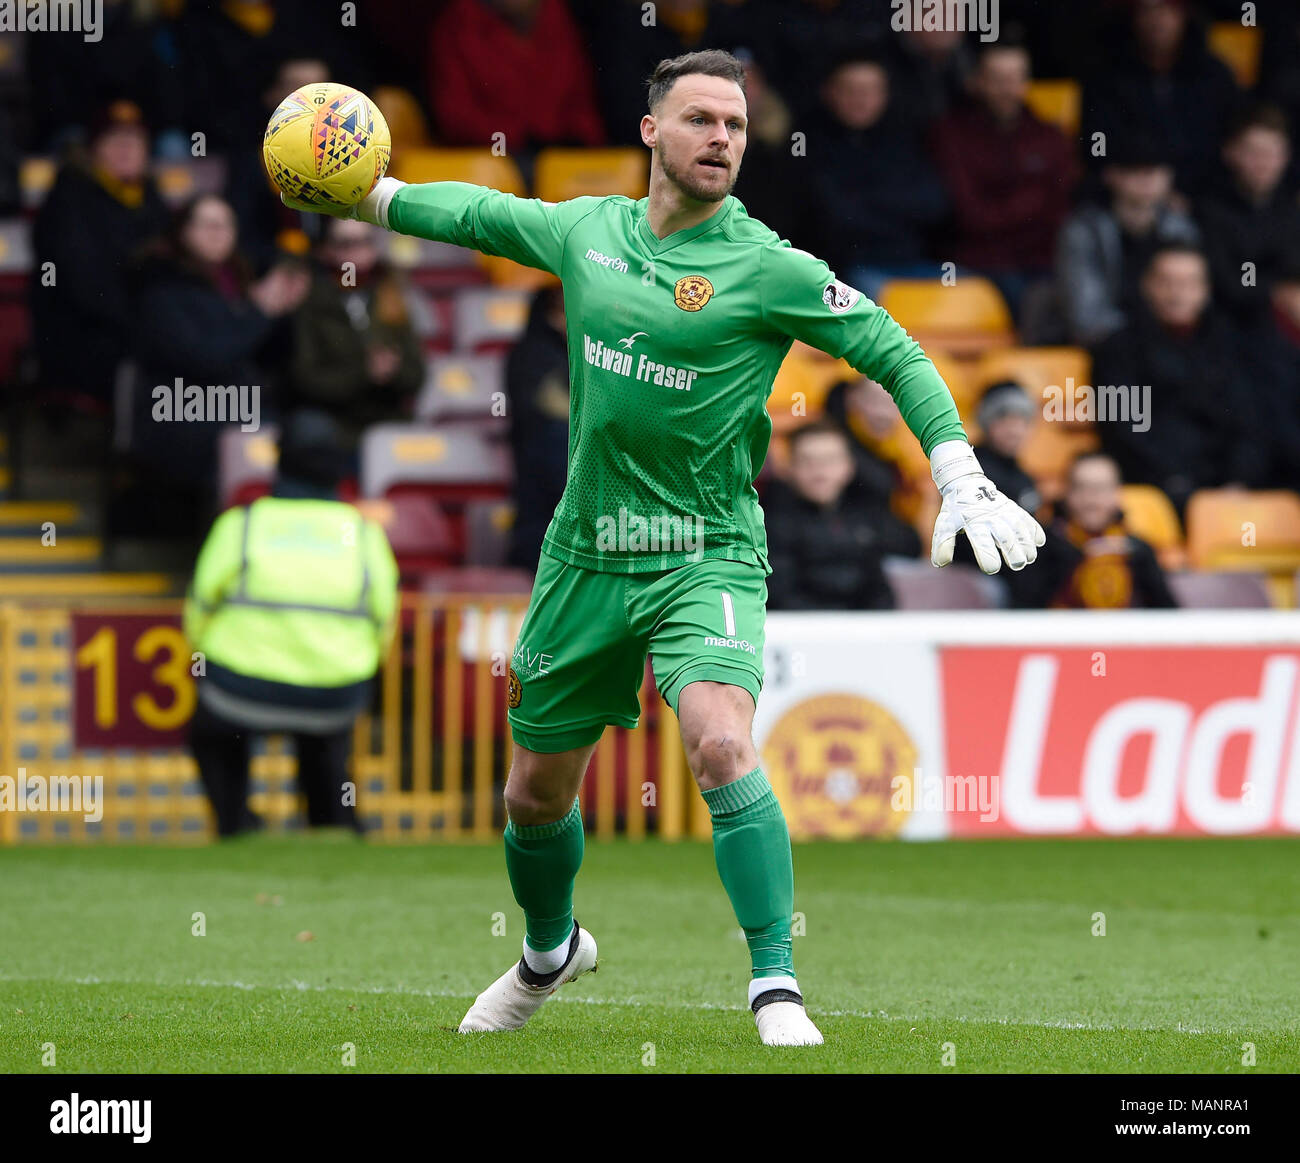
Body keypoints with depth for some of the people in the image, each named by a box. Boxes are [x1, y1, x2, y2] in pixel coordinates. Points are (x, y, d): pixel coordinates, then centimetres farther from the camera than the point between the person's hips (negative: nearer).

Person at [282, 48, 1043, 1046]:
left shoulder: (768, 269, -10)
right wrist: (369, 193, 24)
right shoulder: (587, 230, 4)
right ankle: (550, 952, 44)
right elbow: (479, 213, 24)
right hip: (586, 554, 5)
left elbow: (897, 355, -4)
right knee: (537, 789, 15)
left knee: (722, 746, -29)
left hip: (705, 556, -5)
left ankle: (777, 988, -25)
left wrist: (962, 482, -11)